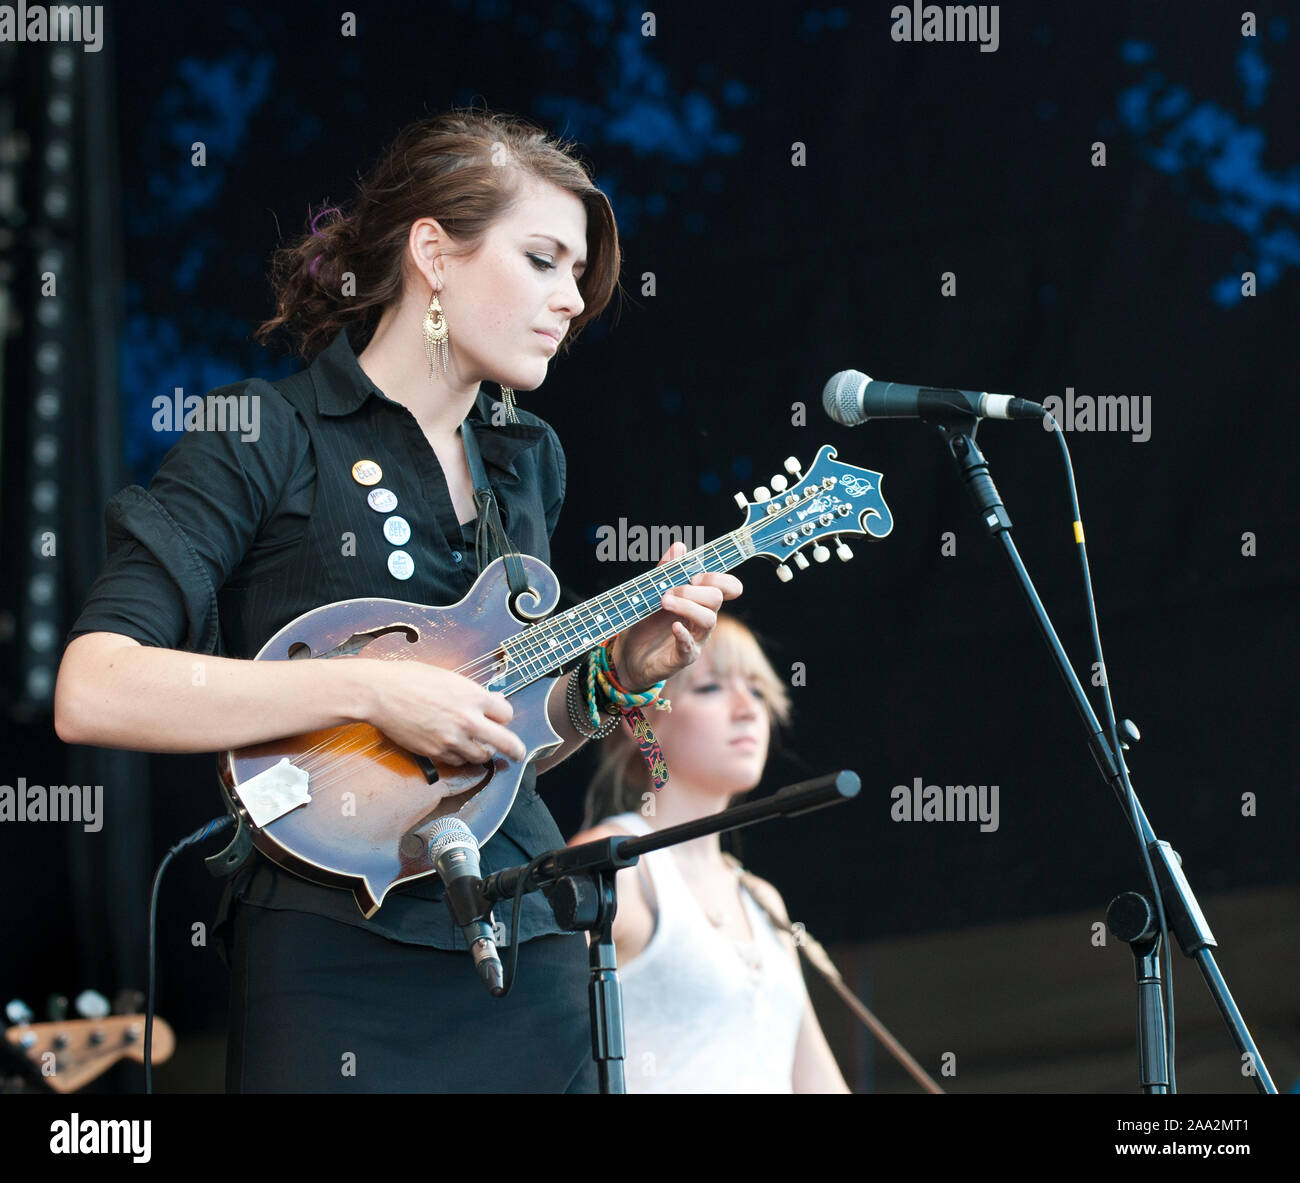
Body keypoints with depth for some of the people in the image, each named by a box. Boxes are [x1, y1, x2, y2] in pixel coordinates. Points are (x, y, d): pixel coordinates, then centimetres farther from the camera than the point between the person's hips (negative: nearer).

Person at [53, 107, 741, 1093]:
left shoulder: (528, 458, 15)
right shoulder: (264, 440, -7)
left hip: (529, 942, 6)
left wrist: (617, 669, 3)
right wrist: (370, 692, -22)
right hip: (337, 964, -6)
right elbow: (92, 693, -19)